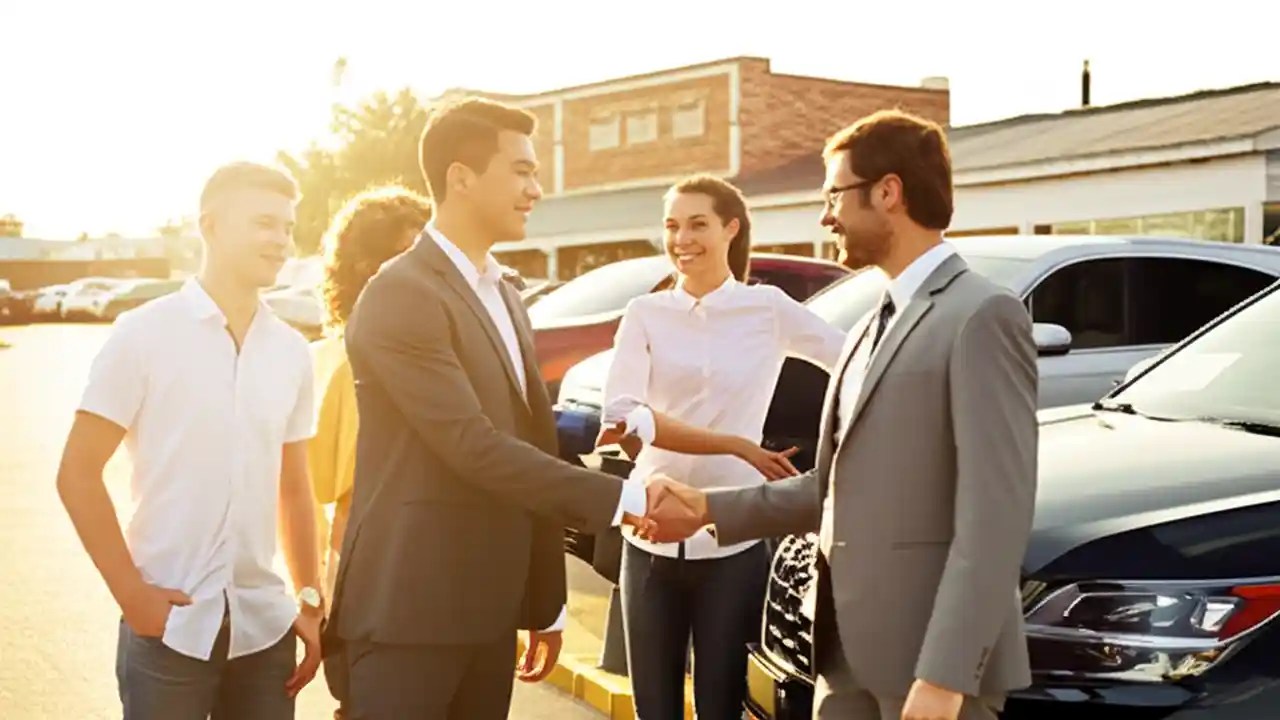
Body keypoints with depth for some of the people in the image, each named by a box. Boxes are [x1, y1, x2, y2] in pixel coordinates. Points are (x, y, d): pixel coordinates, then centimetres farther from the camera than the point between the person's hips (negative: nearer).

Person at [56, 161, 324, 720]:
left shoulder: (290, 350, 6)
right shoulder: (145, 333, -5)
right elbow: (77, 473, -5)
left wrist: (311, 601, 9)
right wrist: (131, 592, -10)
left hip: (266, 623, 4)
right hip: (169, 624, -4)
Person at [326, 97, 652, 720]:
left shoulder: (504, 297, 16)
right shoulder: (401, 295, -13)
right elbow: (475, 448, -21)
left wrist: (545, 602, 16)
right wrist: (620, 498, -18)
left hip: (490, 610, 8)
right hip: (409, 611, -8)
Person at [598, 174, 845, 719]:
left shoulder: (769, 309, 1)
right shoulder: (645, 314, 3)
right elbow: (620, 415, -11)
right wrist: (737, 446, -18)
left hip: (733, 542, -1)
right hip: (651, 539, 2)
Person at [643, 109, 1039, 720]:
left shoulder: (981, 315, -11)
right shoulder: (872, 329, 17)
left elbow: (996, 510, -19)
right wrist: (709, 509, 12)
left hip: (929, 660, -8)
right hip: (849, 652, 8)